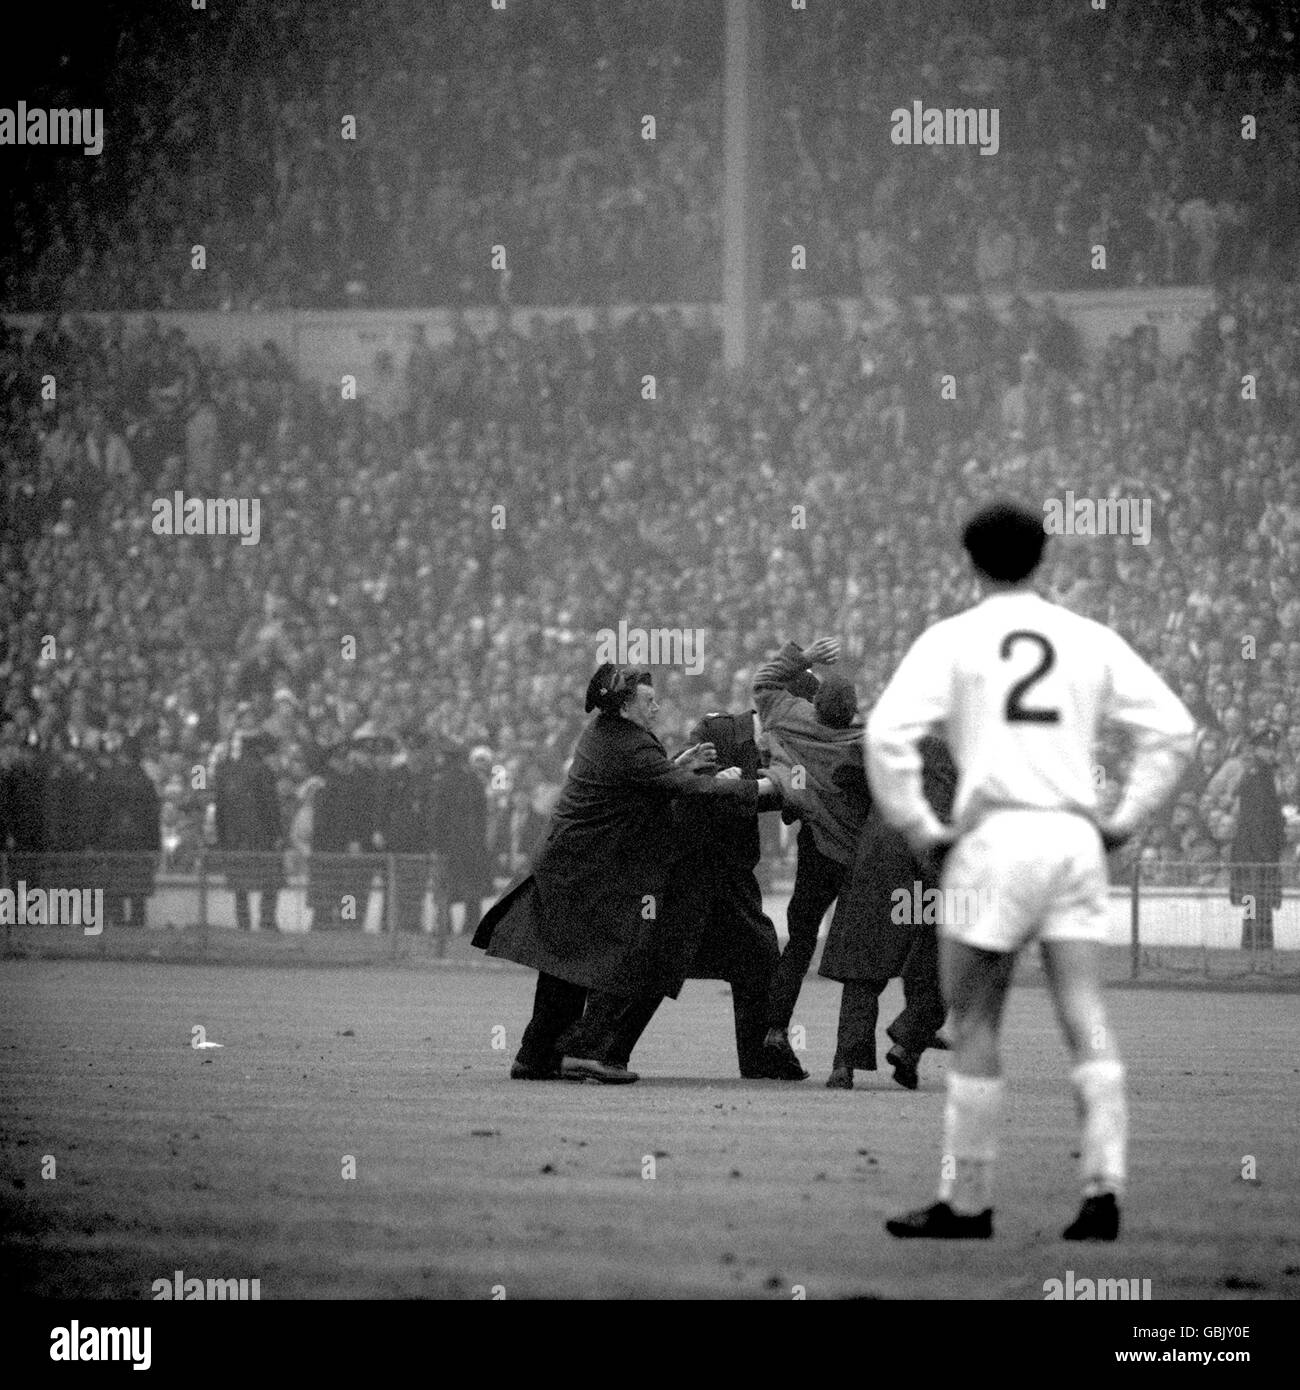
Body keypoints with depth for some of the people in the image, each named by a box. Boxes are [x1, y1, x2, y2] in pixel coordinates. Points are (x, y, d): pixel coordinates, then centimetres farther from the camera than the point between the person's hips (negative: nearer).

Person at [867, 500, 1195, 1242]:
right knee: (1087, 1020, -1)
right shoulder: (1091, 641, 12)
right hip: (1076, 839, 3)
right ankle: (1105, 1187, -14)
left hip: (996, 835, -3)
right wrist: (1127, 818, 12)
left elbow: (888, 733, -10)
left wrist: (918, 827, -2)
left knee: (975, 1022, 5)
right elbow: (1174, 726, 9)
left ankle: (968, 1201, 9)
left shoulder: (952, 640, 2)